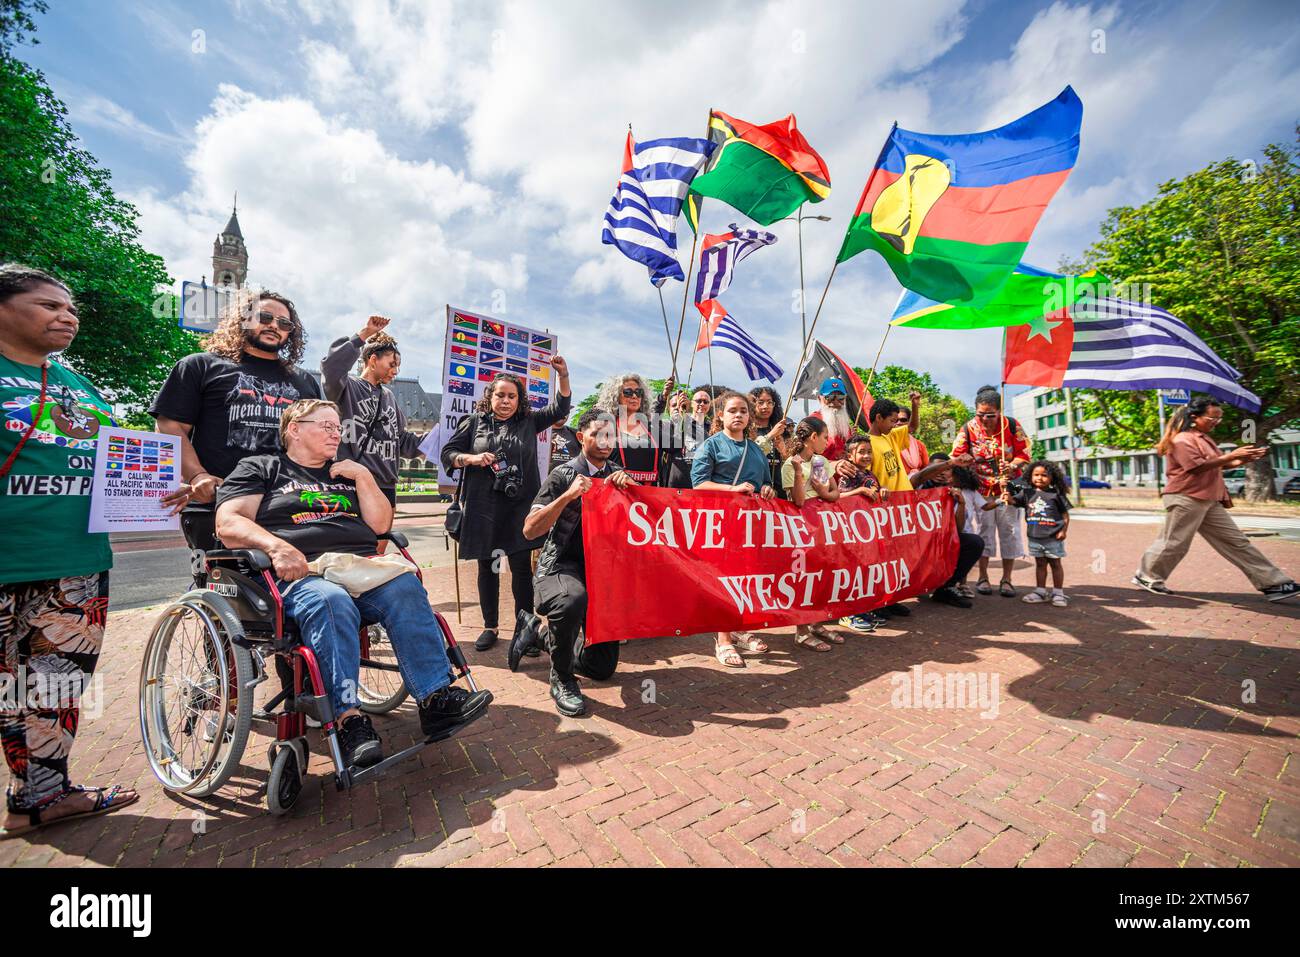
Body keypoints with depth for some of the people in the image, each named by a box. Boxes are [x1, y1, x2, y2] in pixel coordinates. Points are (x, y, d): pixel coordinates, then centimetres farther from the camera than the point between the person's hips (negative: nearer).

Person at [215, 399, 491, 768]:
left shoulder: (347, 473, 28)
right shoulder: (261, 469, 17)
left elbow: (381, 524, 19)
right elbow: (228, 524, 0)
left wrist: (364, 478, 8)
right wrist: (276, 546, -20)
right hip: (300, 574, -3)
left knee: (406, 589, -29)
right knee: (330, 602, -38)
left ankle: (436, 696, -33)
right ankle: (348, 718, -39)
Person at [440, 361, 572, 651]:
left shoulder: (529, 422, 10)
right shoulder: (474, 422, 8)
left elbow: (560, 408, 5)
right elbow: (447, 453, 9)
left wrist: (563, 375, -7)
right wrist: (472, 458, -10)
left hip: (520, 507, 0)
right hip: (483, 507, 0)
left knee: (522, 567, 1)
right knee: (487, 567, 10)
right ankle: (490, 627, 24)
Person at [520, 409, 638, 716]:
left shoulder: (619, 475, 8)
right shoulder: (564, 474, -6)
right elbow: (530, 530, -14)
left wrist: (630, 485, -16)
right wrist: (568, 496, -25)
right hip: (563, 564, -5)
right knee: (572, 599, -41)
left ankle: (548, 636, 34)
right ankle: (562, 680, -14)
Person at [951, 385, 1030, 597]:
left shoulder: (1012, 426, -8)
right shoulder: (968, 429, -8)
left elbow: (1024, 453, -5)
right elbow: (957, 457, -4)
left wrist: (1012, 466, -23)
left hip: (1008, 487, 0)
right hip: (982, 488, 0)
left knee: (1009, 531, 3)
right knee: (984, 530, 4)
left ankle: (1006, 579, 15)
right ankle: (983, 577, 15)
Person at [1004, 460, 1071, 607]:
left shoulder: (1056, 494, -3)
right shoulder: (1027, 493, 4)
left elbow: (1065, 513, 0)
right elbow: (1016, 501, -9)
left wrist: (1063, 530, -8)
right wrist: (1008, 498, -32)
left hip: (1053, 537, -3)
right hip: (1034, 536, 3)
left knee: (1055, 563, 7)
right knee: (1040, 563, 13)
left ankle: (1058, 593, 17)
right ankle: (1041, 592, 21)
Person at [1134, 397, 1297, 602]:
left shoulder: (1203, 438, 19)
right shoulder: (1182, 439, -12)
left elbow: (1217, 465, 25)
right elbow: (1197, 467, -20)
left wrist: (1242, 460, 10)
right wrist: (1231, 455, -18)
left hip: (1209, 501, 9)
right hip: (1186, 499, -9)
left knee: (1236, 542, 9)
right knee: (1174, 543, -4)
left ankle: (1272, 583, 13)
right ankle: (1146, 577, 7)